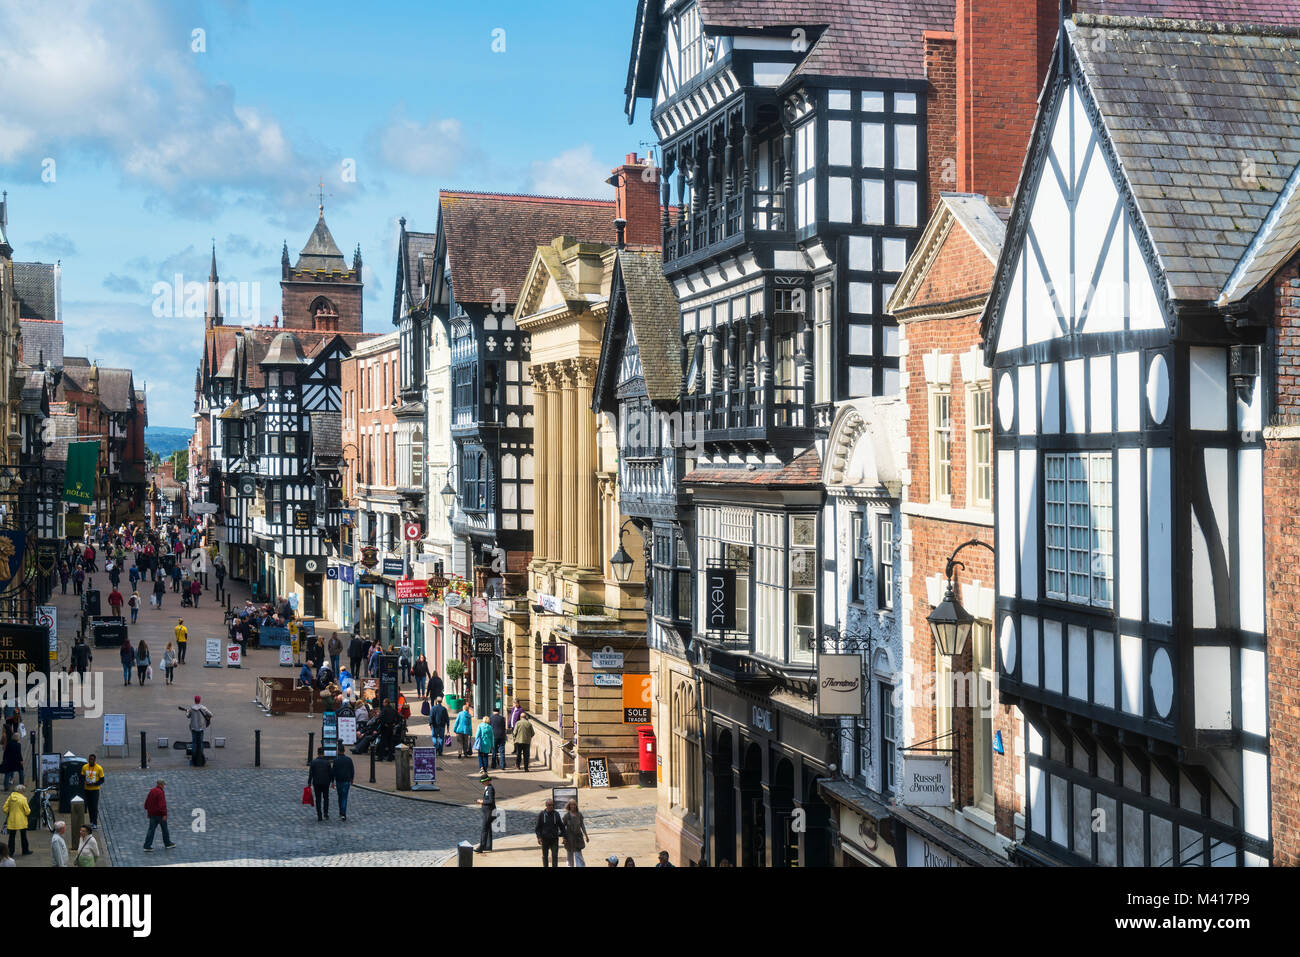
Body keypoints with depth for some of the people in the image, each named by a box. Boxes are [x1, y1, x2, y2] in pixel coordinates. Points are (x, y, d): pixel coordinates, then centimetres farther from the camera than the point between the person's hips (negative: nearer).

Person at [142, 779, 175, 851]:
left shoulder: (151, 791, 8)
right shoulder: (160, 792, -18)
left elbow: (147, 802, 15)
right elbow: (162, 804, -23)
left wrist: (148, 812, 23)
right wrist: (164, 814, -22)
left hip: (152, 814, 7)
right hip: (160, 814, -7)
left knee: (151, 829, 5)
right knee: (164, 828, 9)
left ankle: (147, 846, 1)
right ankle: (167, 844, 21)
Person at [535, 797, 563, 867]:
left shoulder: (556, 814, 2)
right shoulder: (542, 814, -2)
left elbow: (561, 826, 10)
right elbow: (538, 827, 0)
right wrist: (539, 837, -11)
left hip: (554, 839, 0)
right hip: (545, 839, 0)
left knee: (555, 856, -5)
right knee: (545, 856, 10)